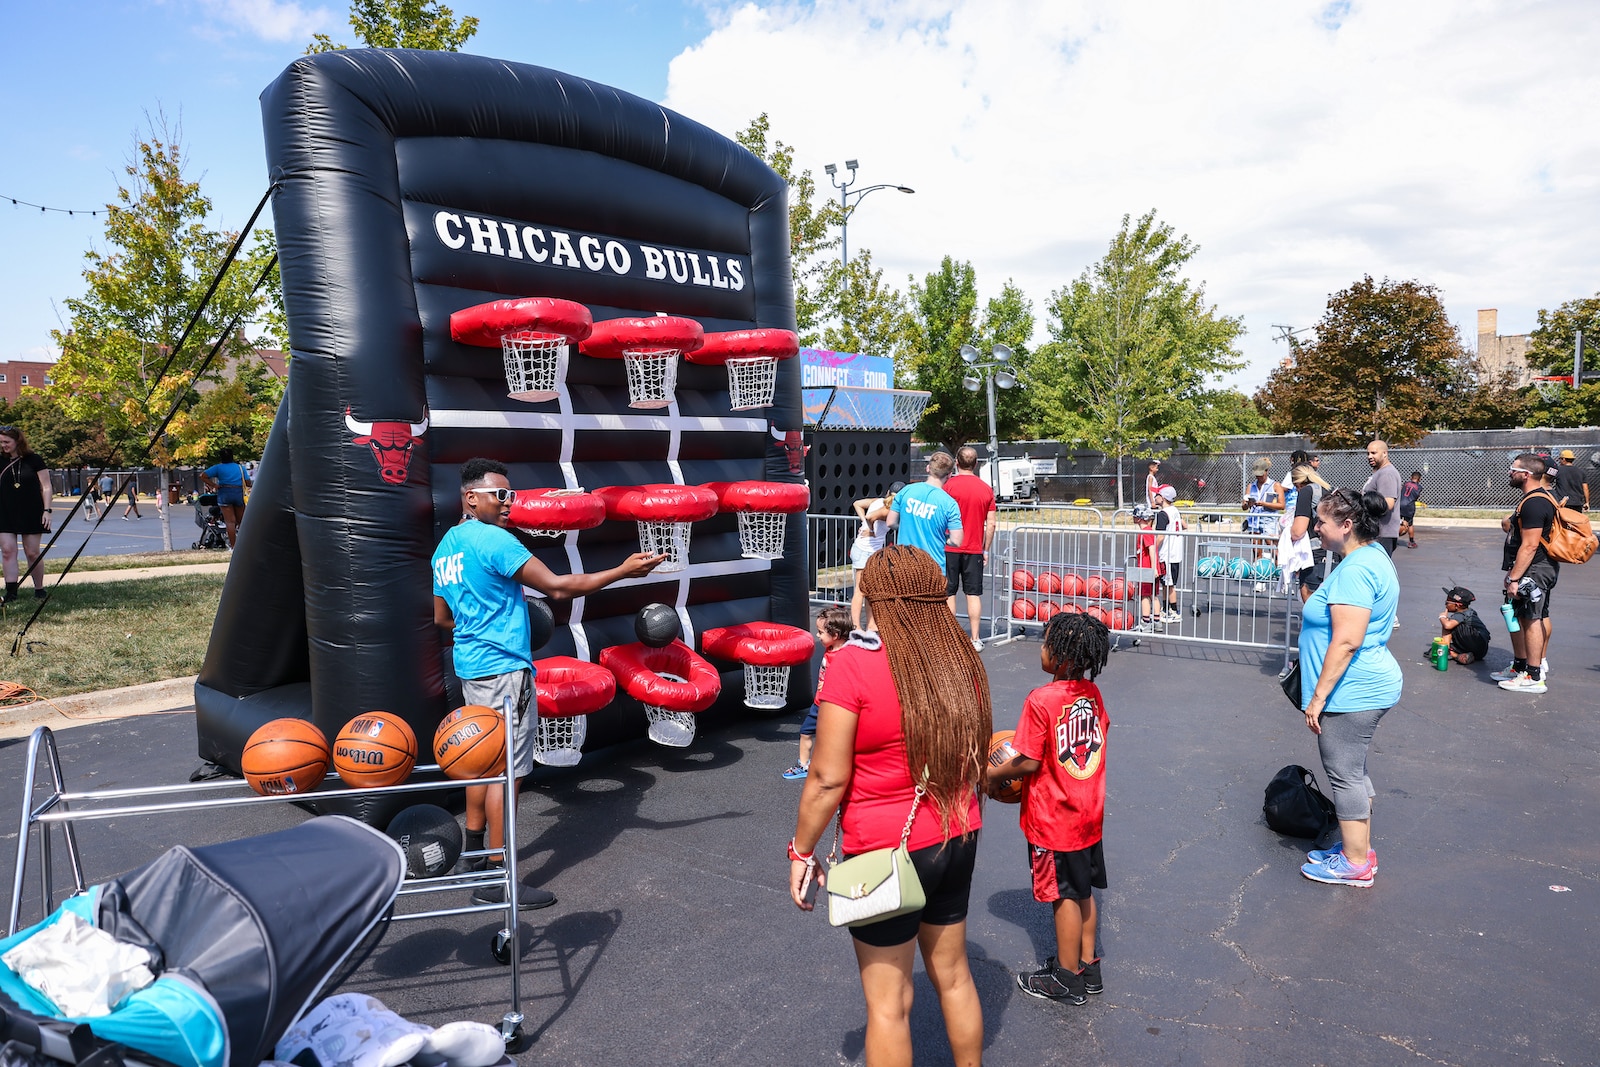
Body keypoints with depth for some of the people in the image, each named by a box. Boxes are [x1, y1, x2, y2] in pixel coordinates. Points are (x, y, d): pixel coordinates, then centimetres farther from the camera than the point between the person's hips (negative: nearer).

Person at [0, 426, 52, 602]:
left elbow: (46, 487, -1)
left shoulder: (33, 460, -2)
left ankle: (39, 589, 14)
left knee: (32, 553, 1)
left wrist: (46, 510, -7)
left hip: (31, 514, -3)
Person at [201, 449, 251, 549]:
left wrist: (214, 485, 0)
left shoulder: (218, 467, 6)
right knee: (241, 520, 12)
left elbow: (202, 476, -4)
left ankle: (233, 545, -5)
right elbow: (248, 483, 5)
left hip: (225, 493, -2)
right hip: (239, 493, 2)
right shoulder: (240, 467, 12)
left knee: (230, 521, -3)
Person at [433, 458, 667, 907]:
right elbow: (557, 587, -20)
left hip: (471, 667, 10)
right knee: (506, 769, -5)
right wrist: (623, 571, -17)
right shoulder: (492, 539, -17)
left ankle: (474, 849, 32)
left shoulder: (446, 547, 12)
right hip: (503, 668, -10)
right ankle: (497, 881, 0)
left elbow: (441, 617, 21)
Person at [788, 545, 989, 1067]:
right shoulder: (962, 660, -3)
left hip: (886, 853, -6)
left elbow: (828, 778, -19)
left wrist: (802, 851, -6)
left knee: (888, 1002, 11)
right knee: (953, 975, 24)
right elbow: (980, 763, 8)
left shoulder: (854, 663, -21)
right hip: (958, 842, 6)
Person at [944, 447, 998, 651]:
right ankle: (975, 639, 9)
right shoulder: (986, 489, 3)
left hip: (950, 549, -3)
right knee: (974, 594, 7)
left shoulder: (949, 485, -8)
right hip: (974, 550, 3)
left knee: (949, 593, 6)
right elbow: (991, 524, 4)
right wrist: (986, 550, 12)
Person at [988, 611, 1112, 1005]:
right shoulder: (1092, 693, -2)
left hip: (1053, 820, -7)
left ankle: (1067, 978, 23)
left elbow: (1028, 762, -21)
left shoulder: (1041, 700, -24)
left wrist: (993, 774, -5)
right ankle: (1088, 965, 34)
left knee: (1064, 897, 7)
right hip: (1089, 813, 7)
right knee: (1083, 891, 20)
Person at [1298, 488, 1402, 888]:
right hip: (1367, 686, 11)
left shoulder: (1355, 569, -23)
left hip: (1352, 691, -11)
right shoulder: (1374, 555, 11)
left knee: (1344, 774, 1)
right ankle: (1359, 848, 31)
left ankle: (1355, 864, 13)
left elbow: (1346, 642, -27)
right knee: (1354, 771, 20)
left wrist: (1318, 696, -22)